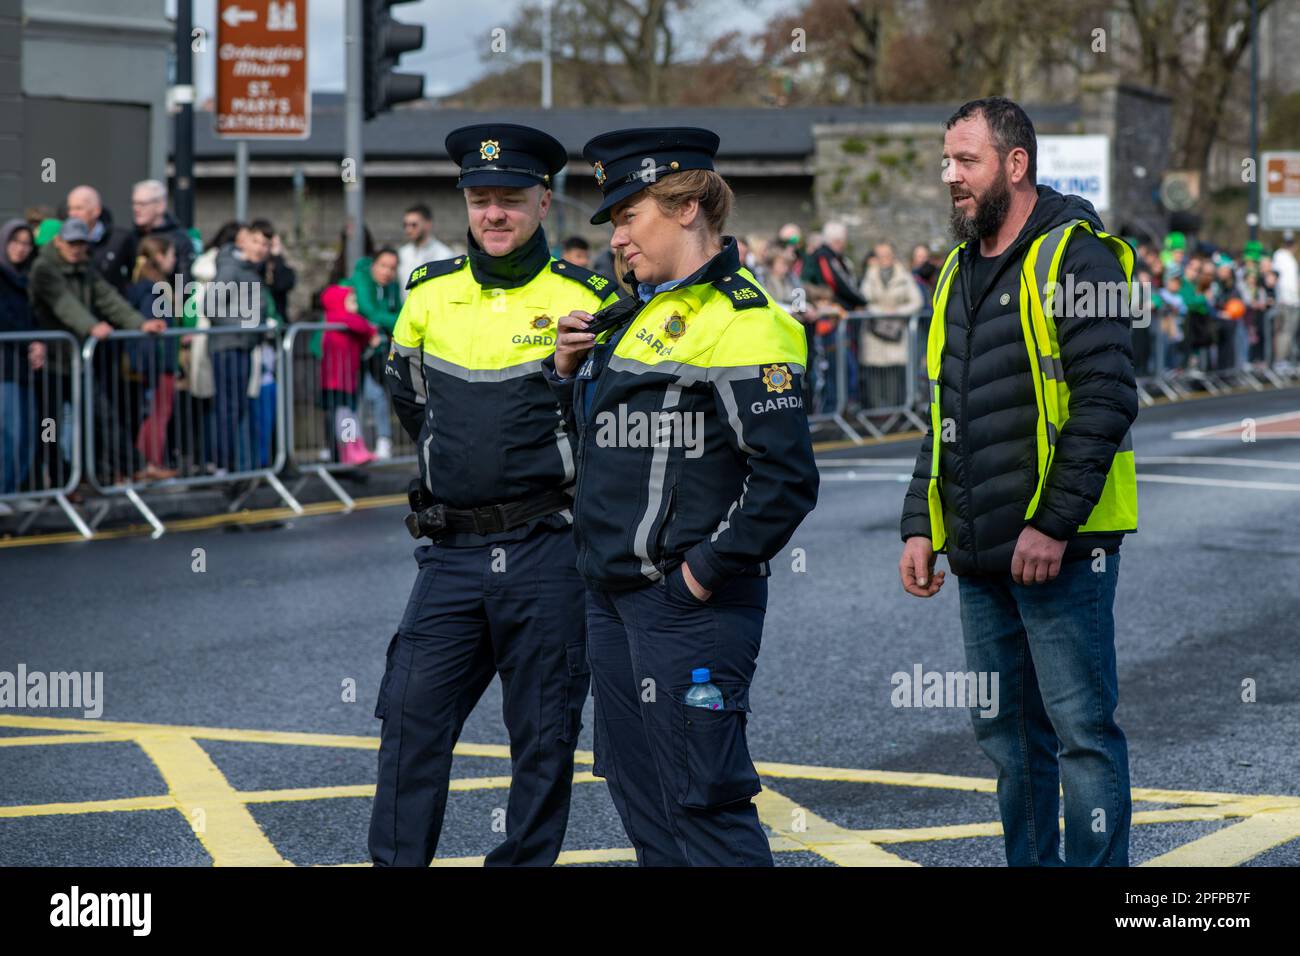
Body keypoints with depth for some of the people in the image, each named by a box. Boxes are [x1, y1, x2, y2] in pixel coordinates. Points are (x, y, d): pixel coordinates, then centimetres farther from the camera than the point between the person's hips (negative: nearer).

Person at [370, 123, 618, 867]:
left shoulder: (583, 301, -4)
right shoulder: (429, 295, 6)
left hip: (548, 553, -3)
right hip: (453, 552, 3)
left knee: (544, 735, 4)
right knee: (412, 715, -3)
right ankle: (396, 860, 3)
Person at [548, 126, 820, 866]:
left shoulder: (740, 320, -15)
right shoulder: (639, 310, 15)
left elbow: (786, 480, -21)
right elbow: (598, 432, 25)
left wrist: (707, 572, -18)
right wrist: (569, 369, 6)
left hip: (688, 606, -10)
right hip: (614, 597, 10)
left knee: (703, 801, -7)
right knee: (639, 797, 15)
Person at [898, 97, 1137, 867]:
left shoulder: (1073, 256, -9)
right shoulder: (959, 271, 16)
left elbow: (1107, 400, -16)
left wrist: (1054, 523, -20)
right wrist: (921, 525, 13)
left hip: (1060, 547, -8)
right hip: (980, 553, 8)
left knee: (1082, 730, -4)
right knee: (1007, 732, 13)